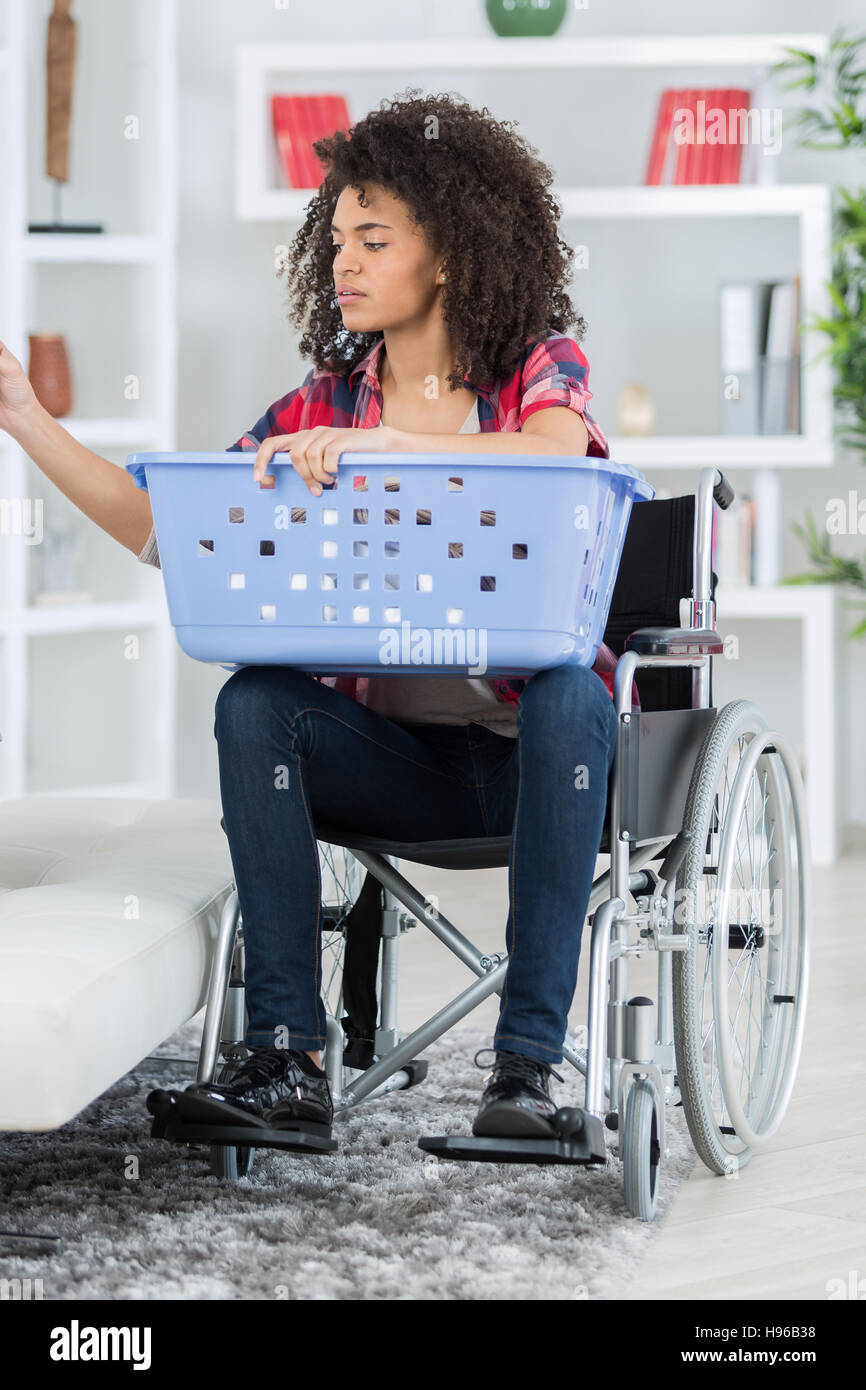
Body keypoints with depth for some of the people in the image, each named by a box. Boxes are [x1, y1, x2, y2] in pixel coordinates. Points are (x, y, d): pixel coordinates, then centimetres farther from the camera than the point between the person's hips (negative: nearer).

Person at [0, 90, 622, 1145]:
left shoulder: (540, 370, -1)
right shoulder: (323, 404, 8)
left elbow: (556, 461, -26)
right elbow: (165, 531, 3)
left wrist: (374, 443, -39)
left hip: (533, 745, -3)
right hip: (394, 755, 3)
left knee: (569, 690, -36)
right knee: (254, 699, -25)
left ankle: (527, 1064, -35)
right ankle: (287, 1058, -29)